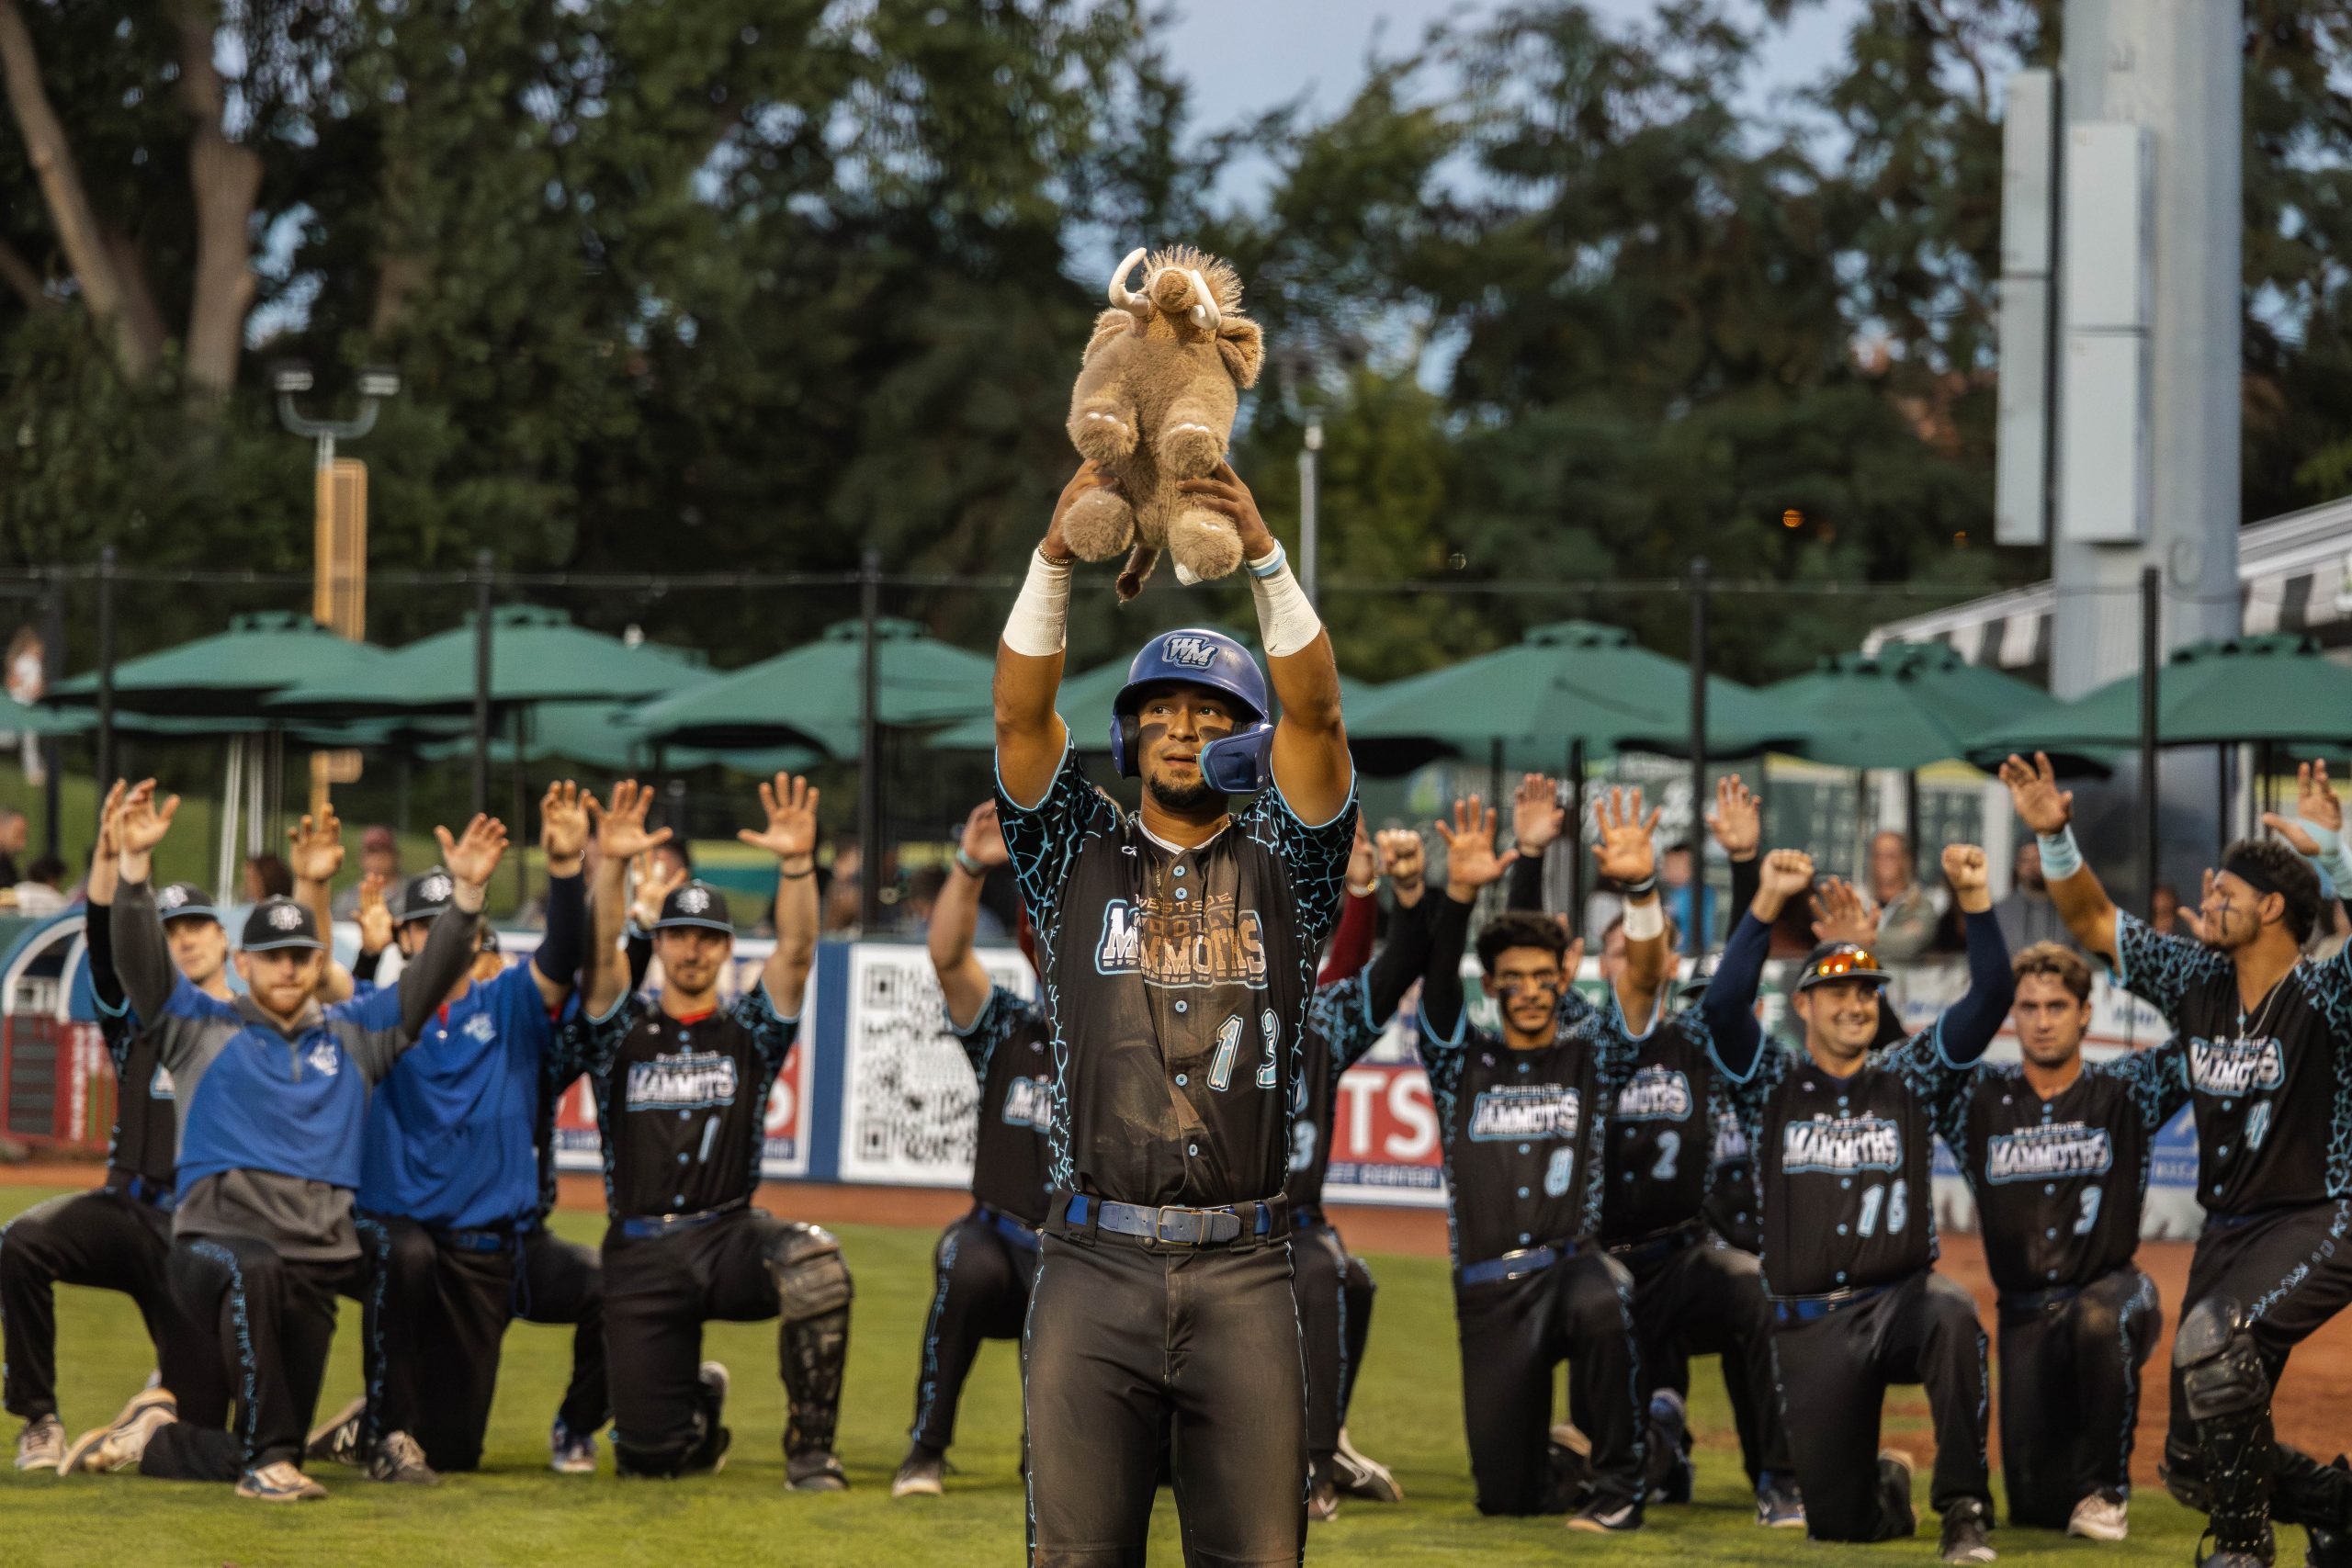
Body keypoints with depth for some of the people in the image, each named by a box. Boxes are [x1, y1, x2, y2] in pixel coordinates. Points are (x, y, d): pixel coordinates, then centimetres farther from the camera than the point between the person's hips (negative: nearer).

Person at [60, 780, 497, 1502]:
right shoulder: (202, 1030, 10)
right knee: (255, 1272, -43)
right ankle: (269, 1457, -32)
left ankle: (149, 1437, 33)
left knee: (243, 1456, 3)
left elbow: (432, 977, 10)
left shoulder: (352, 1036, 18)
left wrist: (467, 892, -6)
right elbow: (139, 959, -4)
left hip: (319, 1263, 4)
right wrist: (134, 864, -20)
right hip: (217, 1242, -4)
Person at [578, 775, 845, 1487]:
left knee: (814, 1262, -36)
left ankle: (810, 1450, -20)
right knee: (650, 1454, -5)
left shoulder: (748, 1029, 9)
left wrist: (797, 864, -25)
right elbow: (599, 954, -10)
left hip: (728, 1236, 0)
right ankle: (701, 1403, 36)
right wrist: (609, 867, -28)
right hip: (640, 1253, 0)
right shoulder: (623, 1029, 8)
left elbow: (796, 952, -7)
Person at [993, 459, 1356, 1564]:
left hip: (1241, 1272, 0)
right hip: (1095, 1265, 0)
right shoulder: (1081, 858, 13)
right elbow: (1020, 715, -1)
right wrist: (1055, 556, -14)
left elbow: (1314, 713, -4)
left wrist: (1261, 553, -16)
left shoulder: (1280, 869, 11)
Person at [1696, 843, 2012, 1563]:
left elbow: (1989, 999, -3)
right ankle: (1887, 1484, 36)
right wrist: (1767, 904, -22)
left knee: (1952, 1314, -39)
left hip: (1902, 1300, 0)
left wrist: (1975, 899, -16)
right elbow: (1722, 1006, -13)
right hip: (1810, 1325, 0)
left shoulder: (1906, 1076, 8)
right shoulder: (1770, 1084, 6)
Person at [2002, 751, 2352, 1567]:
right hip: (2226, 1228, 7)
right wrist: (2055, 837, -2)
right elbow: (2093, 921, 12)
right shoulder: (2196, 981, 6)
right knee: (2190, 1468, 5)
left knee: (2209, 1338, -34)